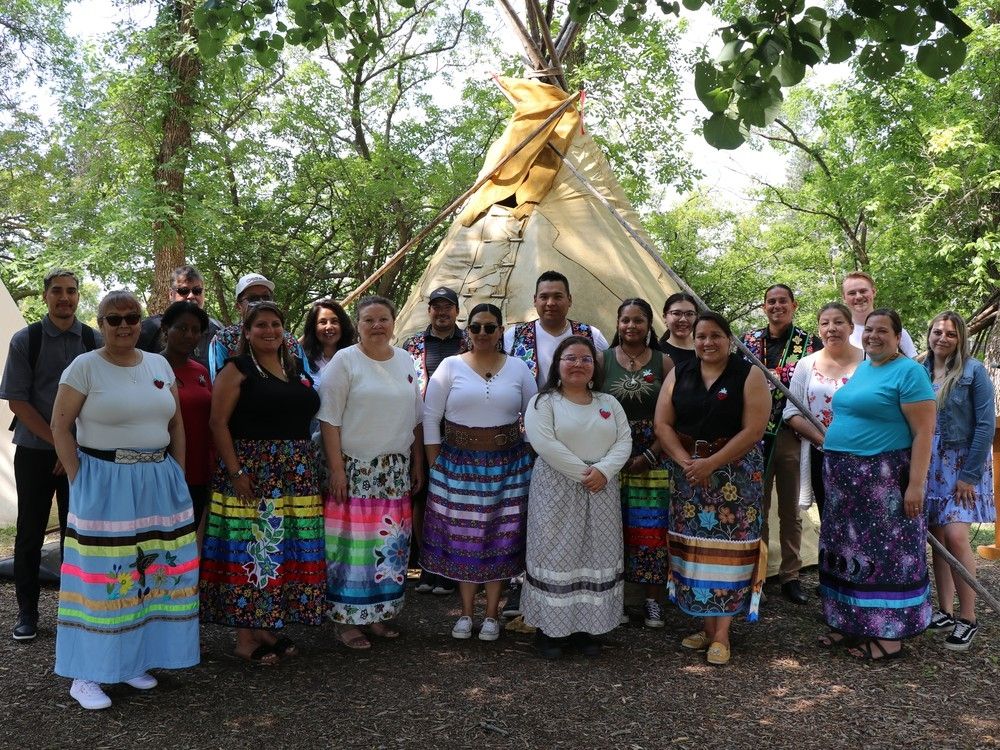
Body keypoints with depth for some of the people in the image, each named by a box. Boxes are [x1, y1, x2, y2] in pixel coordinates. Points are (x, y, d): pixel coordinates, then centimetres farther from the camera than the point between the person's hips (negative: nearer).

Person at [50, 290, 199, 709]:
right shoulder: (85, 367, -4)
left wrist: (178, 475, 8)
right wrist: (79, 480, -9)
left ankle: (133, 660, 24)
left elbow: (176, 424, 14)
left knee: (153, 570, 7)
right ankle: (84, 675, 11)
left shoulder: (159, 365, 10)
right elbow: (60, 426, -5)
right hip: (105, 484, -5)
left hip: (159, 483, 5)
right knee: (103, 574, -2)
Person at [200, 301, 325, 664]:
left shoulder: (297, 368, 14)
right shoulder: (237, 370, -4)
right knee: (250, 551, -2)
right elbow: (218, 423, -10)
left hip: (298, 475, 7)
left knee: (286, 550, 10)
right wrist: (235, 472, -17)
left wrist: (310, 469, 9)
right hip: (251, 473, -6)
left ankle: (268, 627, 23)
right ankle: (245, 637, 10)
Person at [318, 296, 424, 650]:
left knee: (391, 542, 9)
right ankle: (347, 619, 11)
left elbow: (416, 418, 15)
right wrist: (336, 468, -14)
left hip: (396, 469, 5)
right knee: (354, 543, -1)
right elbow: (330, 419, -9)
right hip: (355, 469, -5)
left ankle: (379, 612, 23)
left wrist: (417, 463, 11)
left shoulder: (405, 362, 10)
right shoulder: (344, 361, -5)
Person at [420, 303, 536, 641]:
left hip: (507, 465, 1)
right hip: (459, 464, -1)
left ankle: (492, 613, 20)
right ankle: (466, 612, 21)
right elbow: (430, 416, 0)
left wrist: (531, 458, 4)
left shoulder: (518, 368, 4)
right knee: (462, 537, 6)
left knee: (501, 537, 6)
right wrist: (436, 464, -3)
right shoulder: (451, 366, 0)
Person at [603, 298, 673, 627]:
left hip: (652, 459, 0)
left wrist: (650, 454, -9)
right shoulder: (603, 359, 4)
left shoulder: (663, 362, 3)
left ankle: (653, 600, 16)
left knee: (652, 529, 3)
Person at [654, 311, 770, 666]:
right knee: (695, 546, 5)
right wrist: (685, 462, -12)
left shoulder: (749, 375, -4)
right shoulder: (679, 374, 7)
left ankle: (721, 633, 6)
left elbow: (753, 429, -12)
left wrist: (712, 463, -17)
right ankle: (706, 626, 17)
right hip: (688, 471, 4)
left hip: (735, 472, -3)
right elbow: (662, 424, 3)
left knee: (728, 547, -2)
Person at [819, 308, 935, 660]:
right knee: (851, 551, 13)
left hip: (885, 480, -8)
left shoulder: (908, 372, -10)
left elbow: (924, 431, -15)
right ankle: (851, 624, 25)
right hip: (845, 478, 8)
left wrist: (916, 484, -20)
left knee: (886, 552, -1)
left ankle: (889, 634, 10)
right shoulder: (861, 369, 14)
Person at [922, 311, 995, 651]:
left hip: (963, 465, -4)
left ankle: (968, 618, 1)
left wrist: (970, 474, -13)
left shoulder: (973, 371, -7)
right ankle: (945, 610, 18)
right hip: (928, 466, 4)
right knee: (936, 537, 6)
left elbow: (986, 424, -10)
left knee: (955, 536, -12)